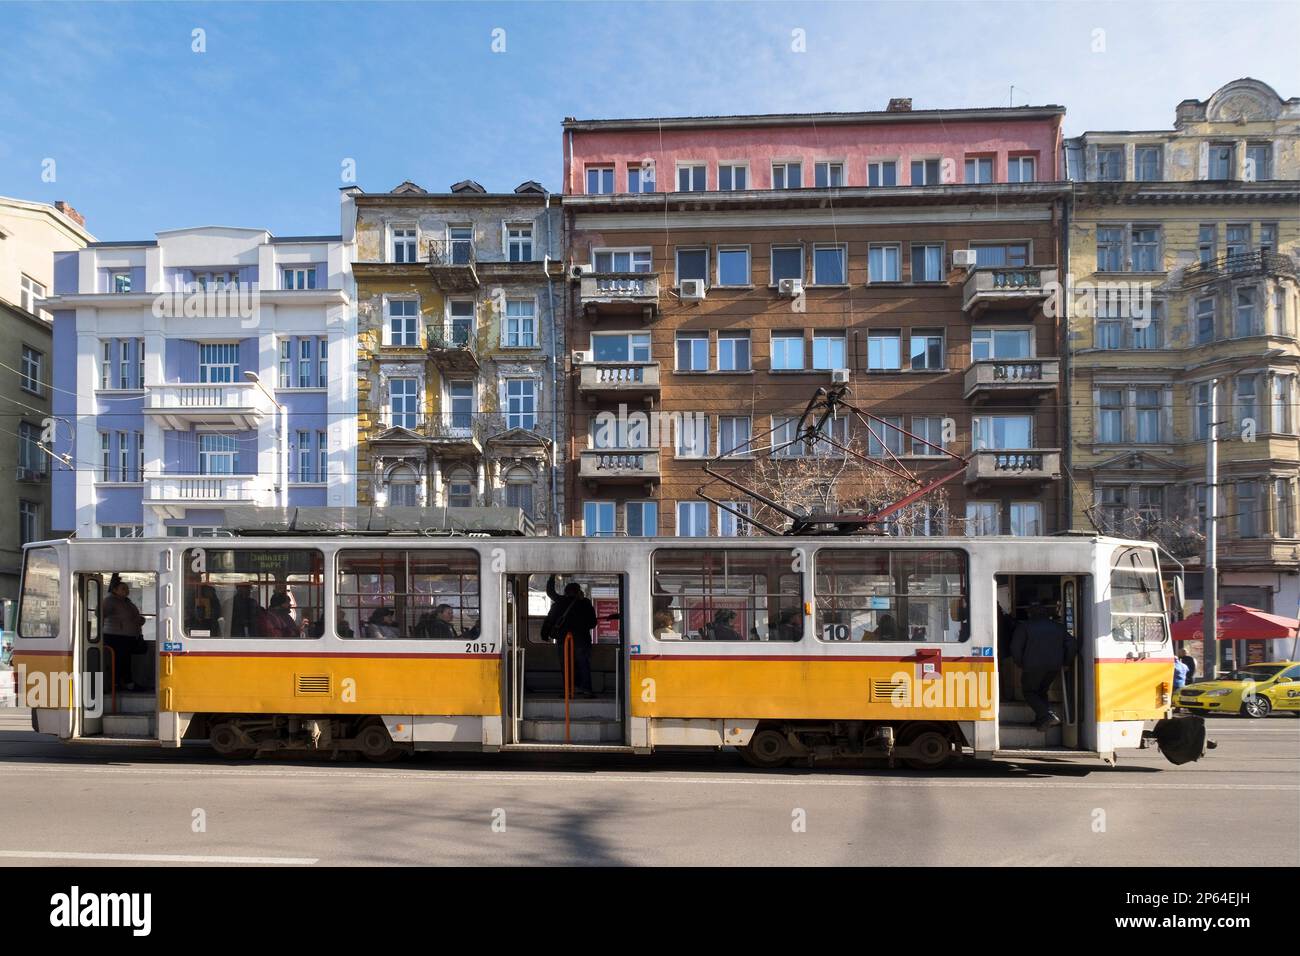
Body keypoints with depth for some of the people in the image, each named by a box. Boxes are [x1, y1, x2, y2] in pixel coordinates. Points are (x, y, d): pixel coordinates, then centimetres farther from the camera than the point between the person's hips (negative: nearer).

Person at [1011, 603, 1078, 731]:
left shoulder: (1024, 626, 2)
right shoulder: (1058, 627, 14)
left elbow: (1015, 647, -6)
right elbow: (1072, 645, 8)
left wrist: (1020, 664, 5)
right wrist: (1065, 663, 15)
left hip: (1033, 666, -5)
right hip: (1054, 666, 5)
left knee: (1029, 692, 9)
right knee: (1041, 692, 23)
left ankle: (1049, 716, -11)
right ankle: (1041, 720, 11)